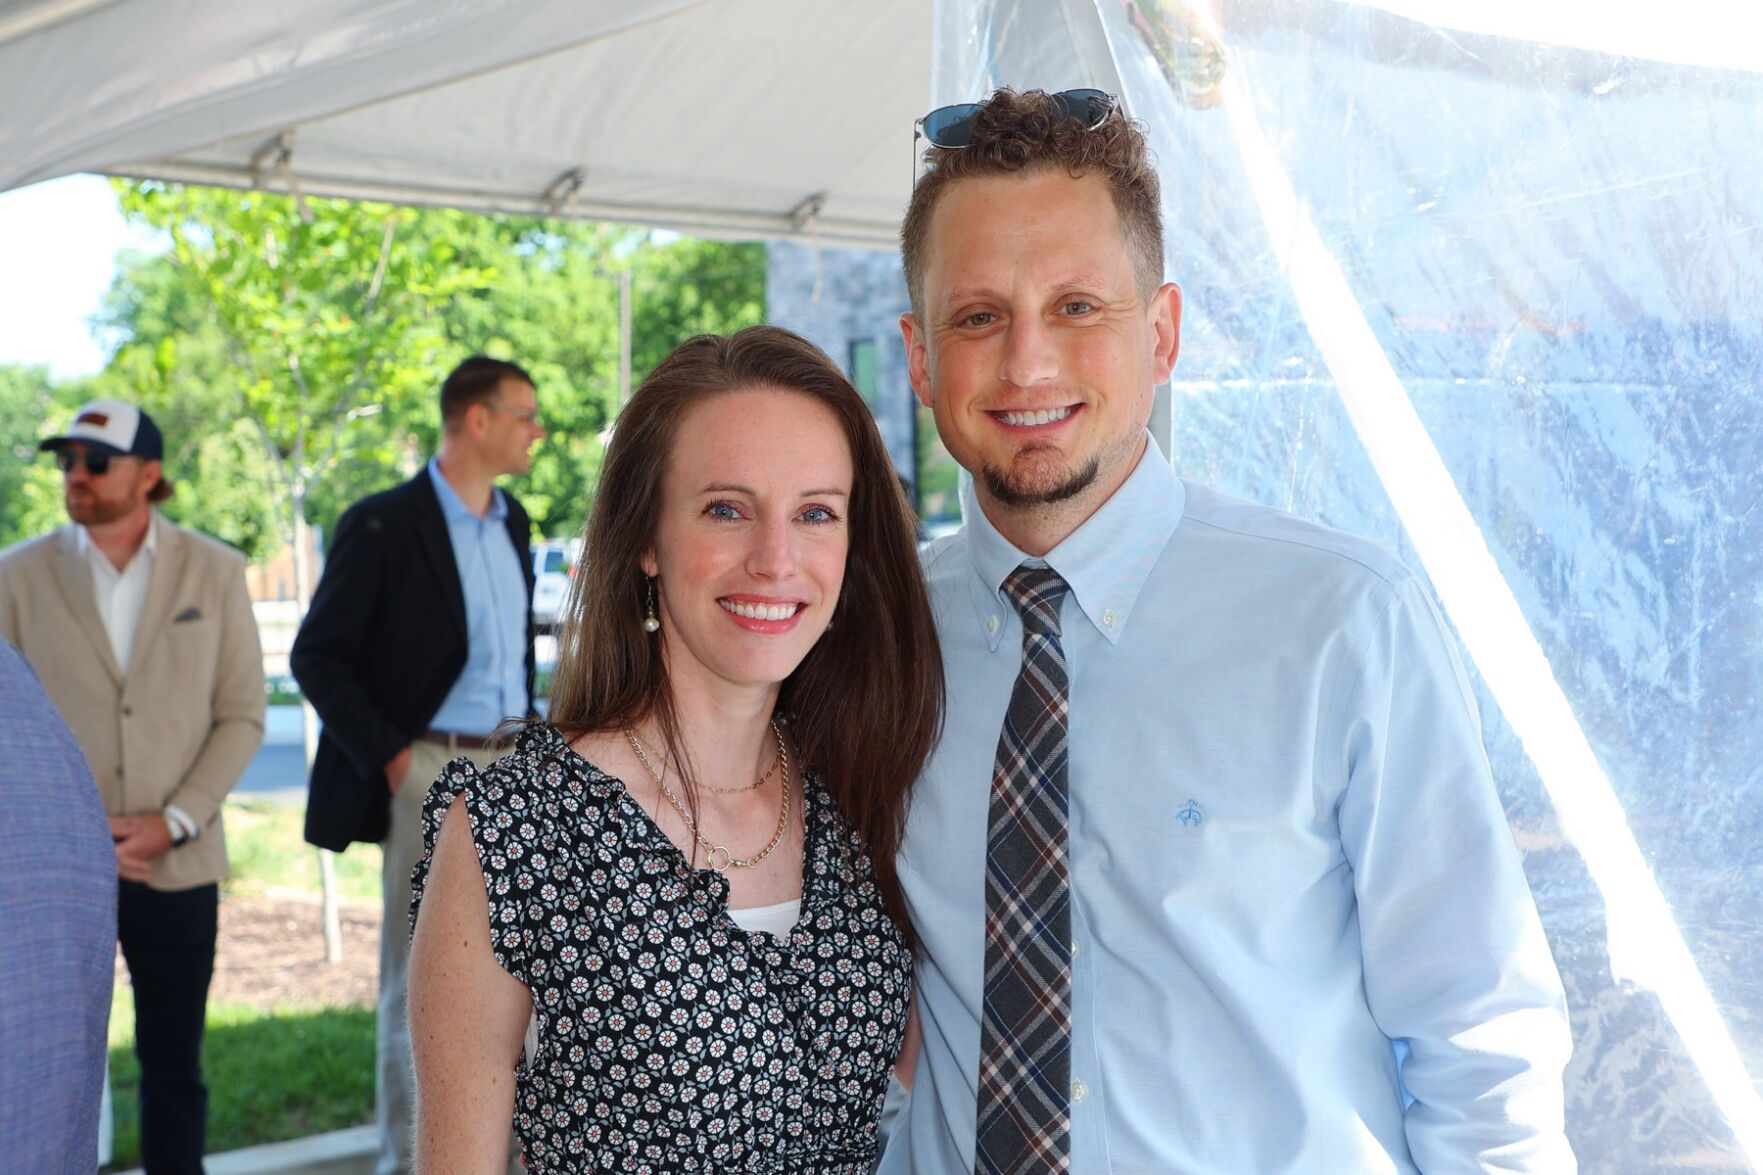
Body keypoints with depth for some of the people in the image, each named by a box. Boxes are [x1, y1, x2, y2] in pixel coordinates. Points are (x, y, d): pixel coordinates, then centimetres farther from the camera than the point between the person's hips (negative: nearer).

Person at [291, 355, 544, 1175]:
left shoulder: (512, 521, 12)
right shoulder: (383, 525, -9)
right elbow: (316, 656, -9)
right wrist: (388, 756, -13)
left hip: (513, 768, 6)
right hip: (431, 769, -6)